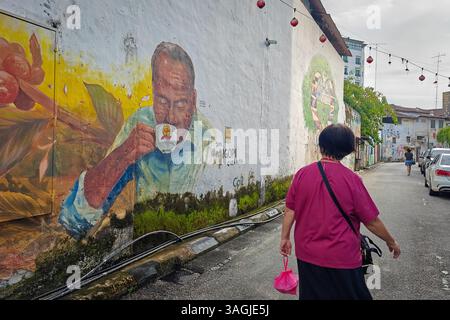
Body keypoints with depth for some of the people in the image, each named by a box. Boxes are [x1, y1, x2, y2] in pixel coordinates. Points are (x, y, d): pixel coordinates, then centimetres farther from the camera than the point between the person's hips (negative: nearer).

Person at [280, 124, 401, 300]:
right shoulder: (351, 179, -16)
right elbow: (372, 221, -8)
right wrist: (391, 242, 9)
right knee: (353, 294, 18)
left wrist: (285, 238, 12)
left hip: (306, 255, 3)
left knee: (311, 294, 21)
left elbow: (290, 211, -2)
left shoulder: (302, 174, -9)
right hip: (342, 259, -2)